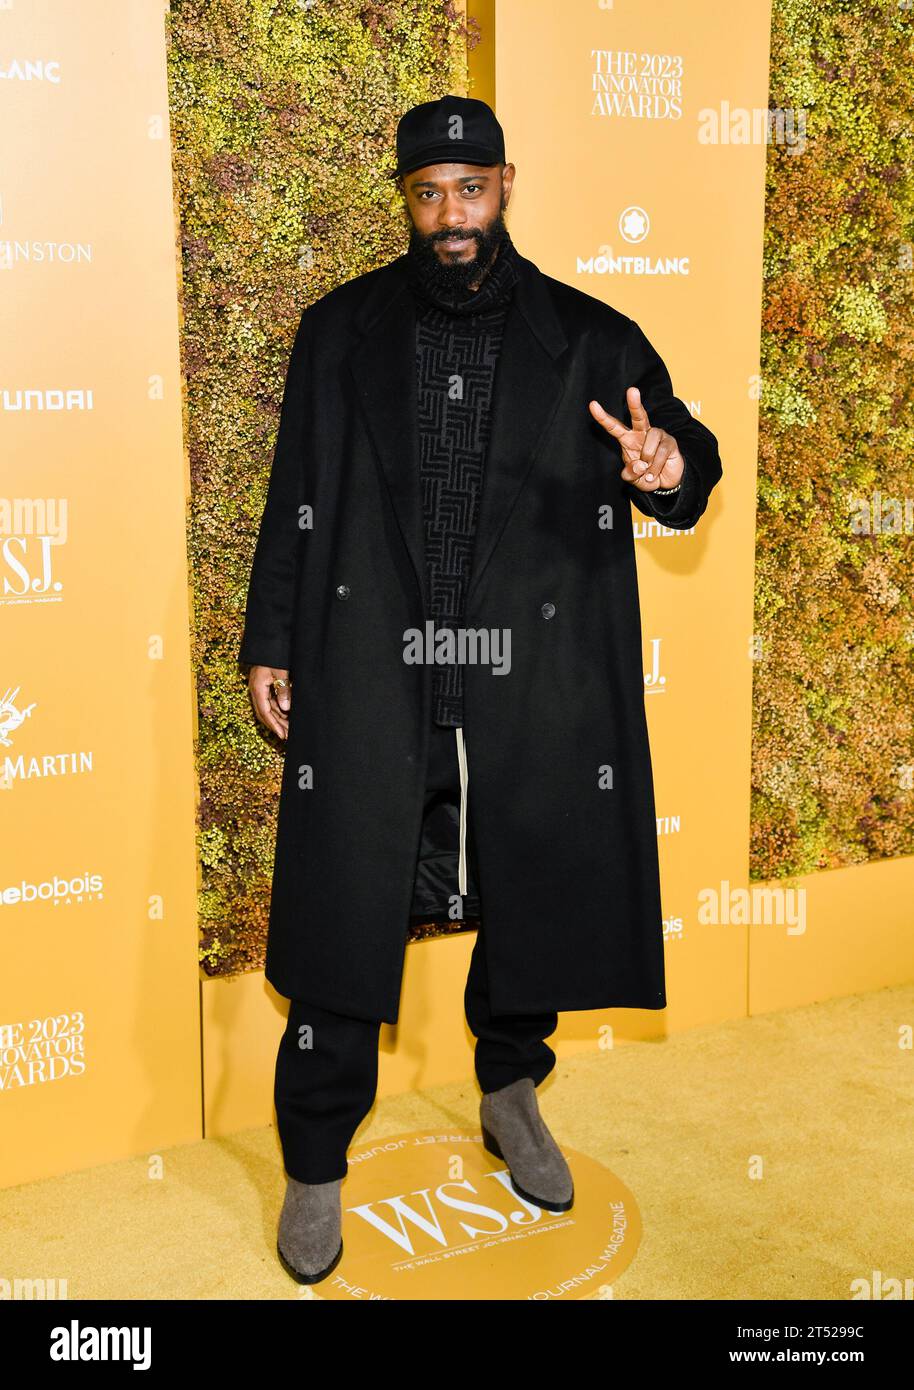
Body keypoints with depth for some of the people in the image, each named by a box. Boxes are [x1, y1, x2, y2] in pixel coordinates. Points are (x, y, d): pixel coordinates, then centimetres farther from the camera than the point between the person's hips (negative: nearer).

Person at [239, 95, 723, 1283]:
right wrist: (270, 644, 6)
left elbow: (682, 451, 0)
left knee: (532, 898, 12)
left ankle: (511, 1092, 40)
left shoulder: (588, 338, 4)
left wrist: (674, 469, -24)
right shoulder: (340, 332, 7)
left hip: (531, 685, 1)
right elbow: (293, 502, 10)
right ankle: (316, 1163, 19)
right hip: (369, 682, 0)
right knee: (344, 914, 0)